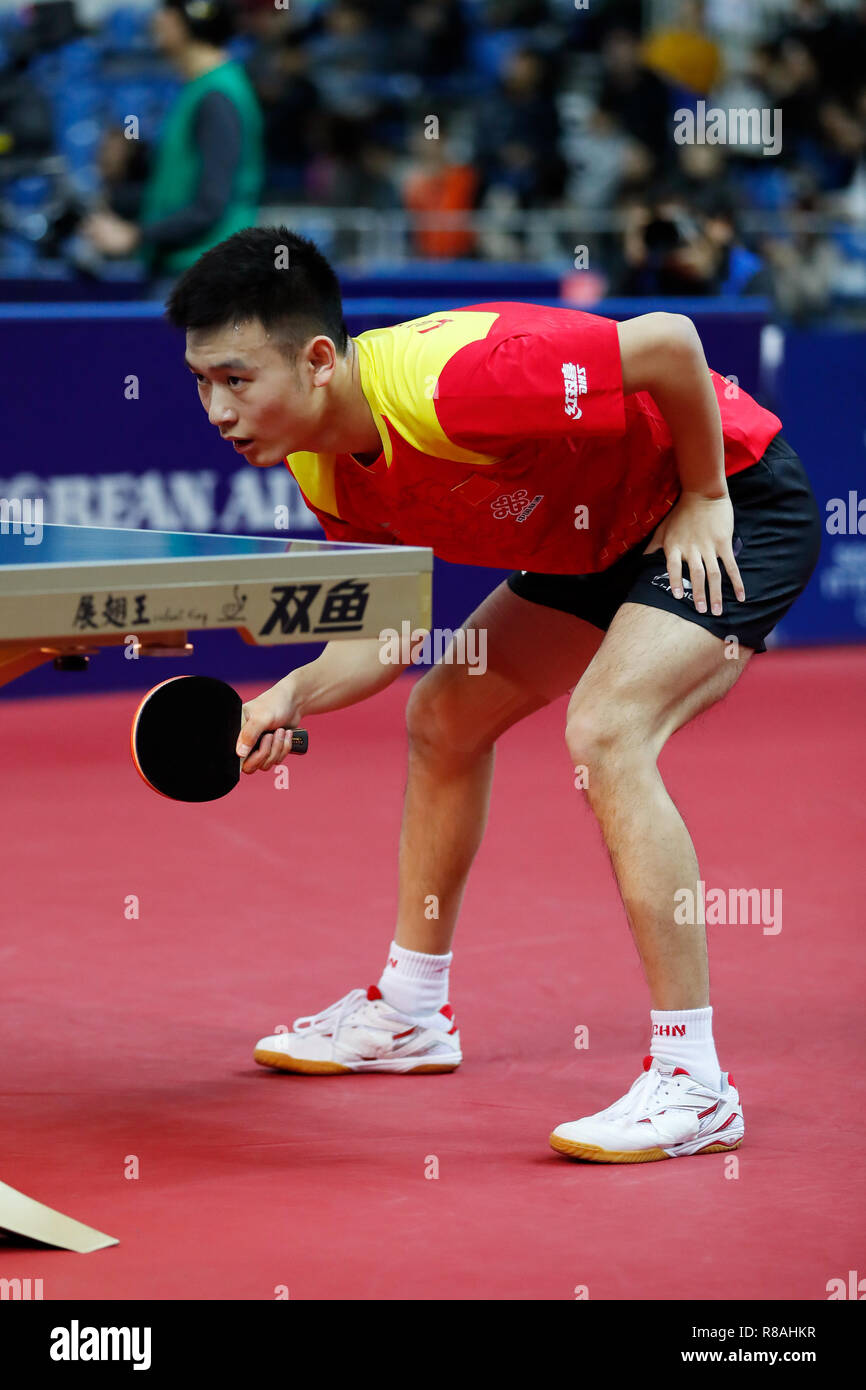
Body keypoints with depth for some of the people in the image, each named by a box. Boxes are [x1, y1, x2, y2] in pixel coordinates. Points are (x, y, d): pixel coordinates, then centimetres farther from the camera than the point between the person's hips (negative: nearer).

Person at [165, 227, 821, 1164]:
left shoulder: (449, 383, -36)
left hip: (736, 500, -9)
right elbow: (385, 631, 1)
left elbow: (670, 343, -32)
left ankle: (692, 1082, -24)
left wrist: (703, 499, -21)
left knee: (604, 734, -27)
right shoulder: (324, 467, -7)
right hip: (603, 537, 10)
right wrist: (295, 696, -18)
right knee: (444, 716, 15)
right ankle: (412, 1009, 33)